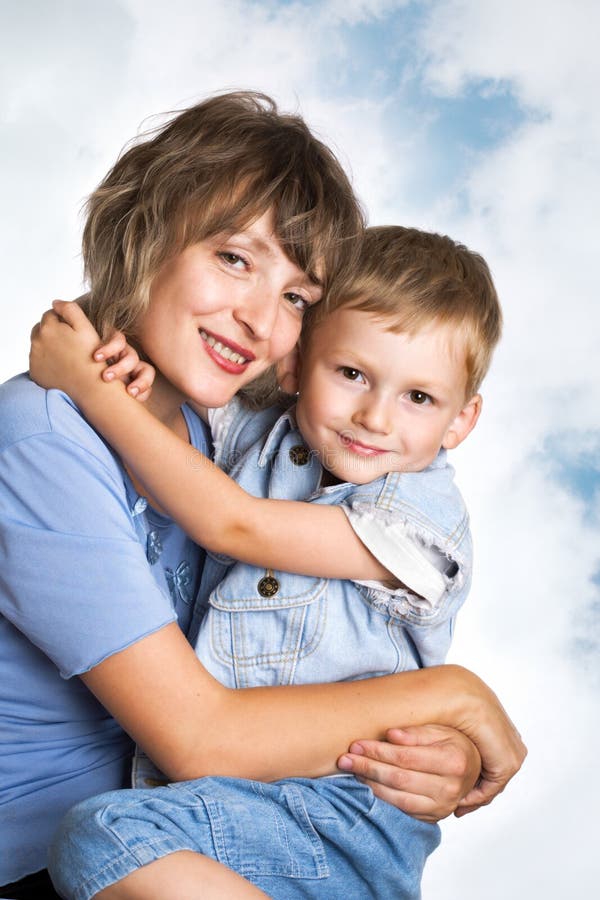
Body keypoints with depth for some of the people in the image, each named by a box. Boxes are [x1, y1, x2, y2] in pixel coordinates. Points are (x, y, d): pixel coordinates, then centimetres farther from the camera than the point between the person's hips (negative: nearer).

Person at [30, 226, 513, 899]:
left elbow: (229, 524, -18)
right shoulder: (262, 433, 5)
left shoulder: (423, 515, -13)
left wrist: (87, 383, -13)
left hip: (346, 818, -6)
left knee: (101, 838, -24)